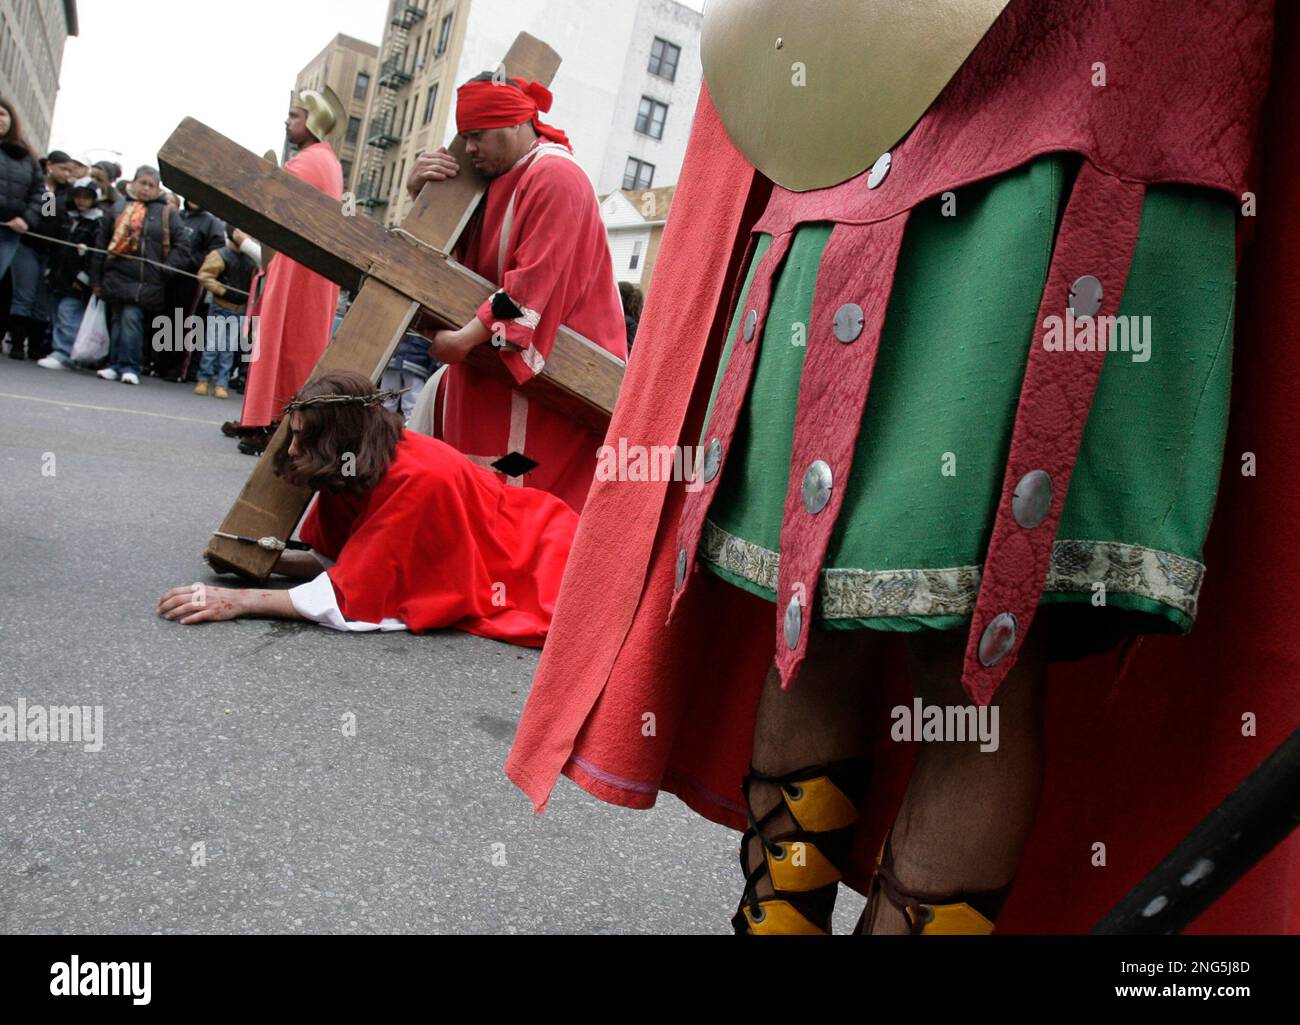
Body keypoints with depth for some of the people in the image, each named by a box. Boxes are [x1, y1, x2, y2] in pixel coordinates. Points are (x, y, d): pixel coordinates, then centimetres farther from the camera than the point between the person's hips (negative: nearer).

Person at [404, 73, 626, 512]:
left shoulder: (554, 177, -14)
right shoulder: (501, 181, 16)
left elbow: (536, 280, -23)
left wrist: (469, 336, -25)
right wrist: (421, 193, 1)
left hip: (545, 366, -9)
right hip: (495, 364, 9)